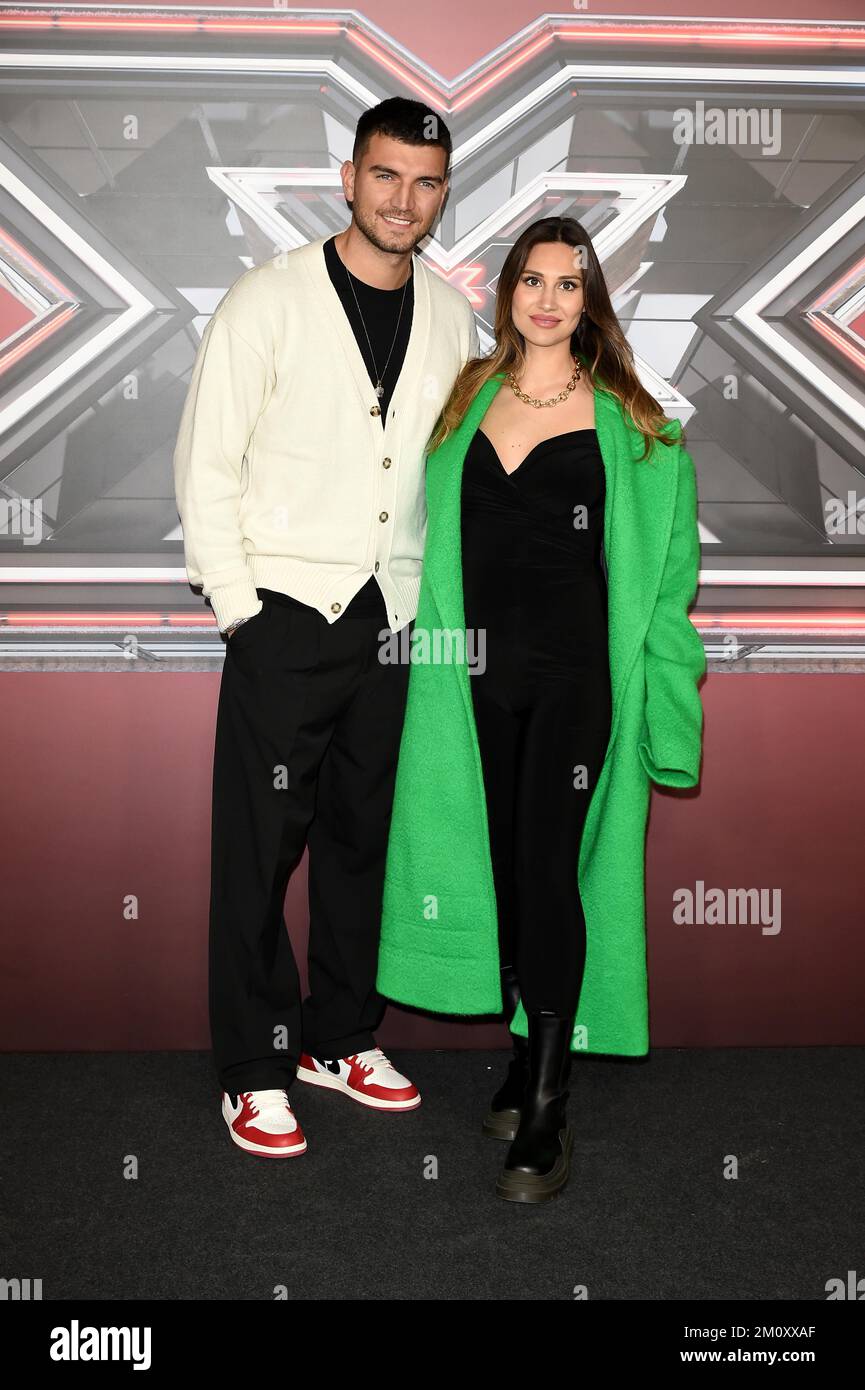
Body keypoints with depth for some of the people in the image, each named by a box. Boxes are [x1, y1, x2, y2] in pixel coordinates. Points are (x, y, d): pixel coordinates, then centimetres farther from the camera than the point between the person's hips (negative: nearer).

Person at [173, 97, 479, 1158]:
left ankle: (341, 1038, 29)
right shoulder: (270, 299, -3)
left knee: (365, 834, 13)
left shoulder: (451, 315, 10)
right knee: (260, 846, 1)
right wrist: (238, 607, -10)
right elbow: (205, 462, -5)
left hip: (395, 617, 5)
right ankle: (253, 1073, 15)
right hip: (287, 613, -4)